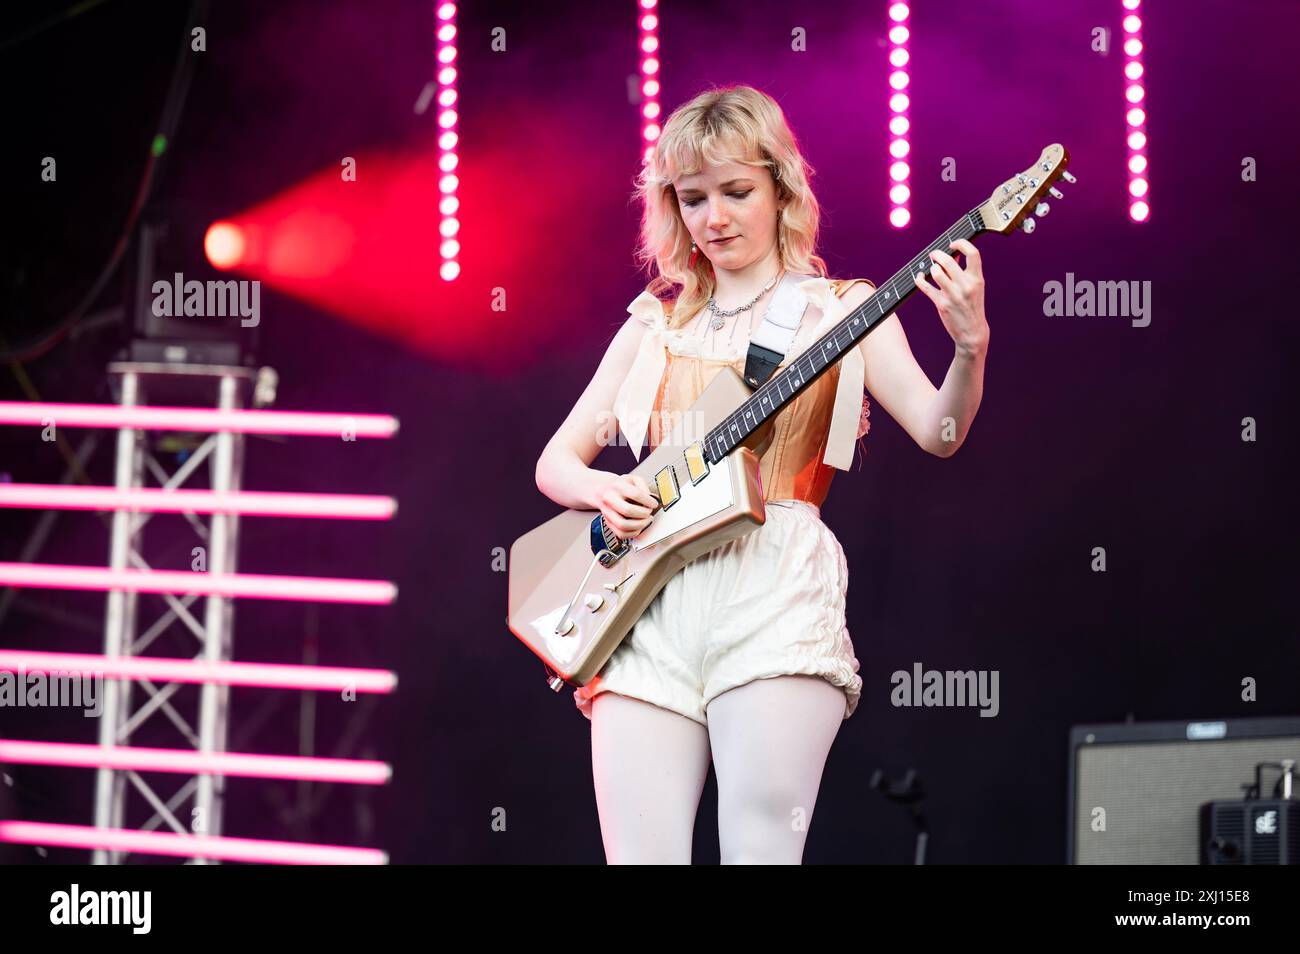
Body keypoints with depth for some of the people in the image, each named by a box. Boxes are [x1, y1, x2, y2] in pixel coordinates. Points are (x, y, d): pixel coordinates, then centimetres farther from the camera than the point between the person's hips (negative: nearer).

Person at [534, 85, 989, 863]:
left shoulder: (840, 310, 11)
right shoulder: (656, 326, 21)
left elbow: (937, 432, -3)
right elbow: (554, 461, 21)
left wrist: (970, 346, -24)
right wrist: (601, 489, -2)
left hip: (773, 591, -3)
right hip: (648, 602, 3)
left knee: (761, 849, -16)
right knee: (639, 854, -6)